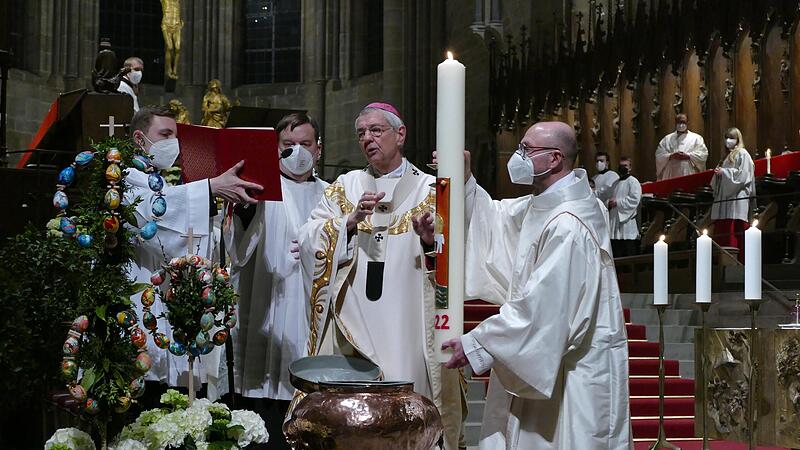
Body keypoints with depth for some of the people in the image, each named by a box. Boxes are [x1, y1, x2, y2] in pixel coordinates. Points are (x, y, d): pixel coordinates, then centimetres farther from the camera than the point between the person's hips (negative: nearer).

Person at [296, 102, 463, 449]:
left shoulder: (429, 190, 5)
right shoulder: (345, 186, 12)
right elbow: (308, 242, 1)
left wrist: (433, 239, -22)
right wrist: (351, 220, -13)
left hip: (407, 327, -2)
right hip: (351, 325, 2)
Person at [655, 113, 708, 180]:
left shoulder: (696, 138, 12)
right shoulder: (667, 139, 16)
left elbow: (703, 154, 1)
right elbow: (659, 155, 8)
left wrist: (687, 156, -13)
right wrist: (671, 156, -11)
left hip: (689, 175, -1)